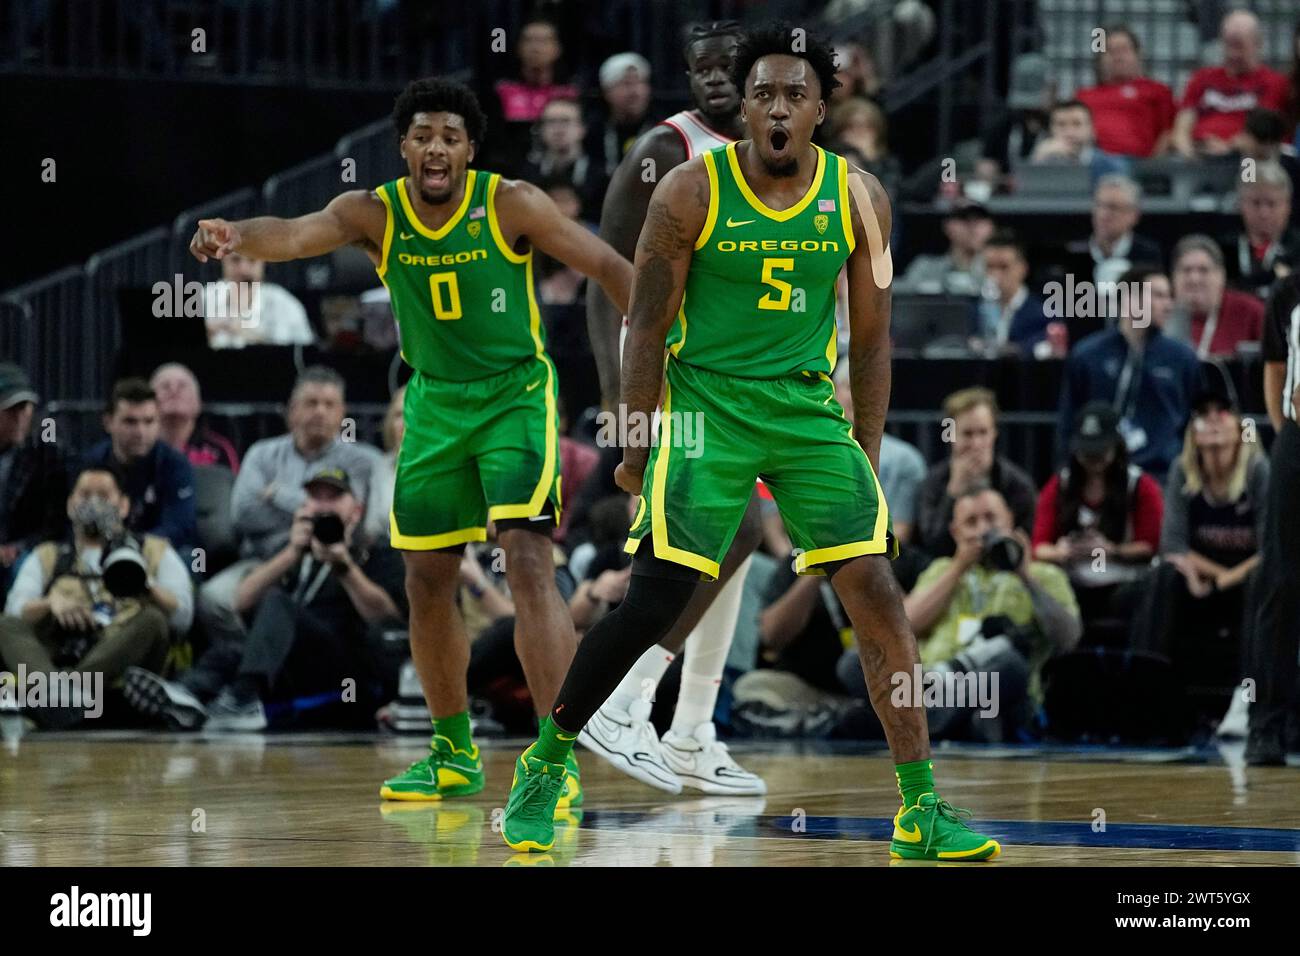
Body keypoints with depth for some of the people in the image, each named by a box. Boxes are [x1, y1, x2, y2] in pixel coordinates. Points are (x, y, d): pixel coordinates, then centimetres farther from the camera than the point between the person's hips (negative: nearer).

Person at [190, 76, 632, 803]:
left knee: (529, 561, -19)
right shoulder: (375, 213, -10)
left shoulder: (510, 205, -15)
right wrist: (237, 234, -51)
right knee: (429, 580, 10)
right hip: (436, 402, 4)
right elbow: (299, 233, -29)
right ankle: (455, 754, 29)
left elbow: (608, 265, -9)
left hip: (516, 397, -4)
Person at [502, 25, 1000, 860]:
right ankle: (545, 766, 12)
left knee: (876, 592, -8)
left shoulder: (858, 199, -1)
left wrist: (868, 458, 5)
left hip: (809, 408, 3)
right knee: (654, 601, -9)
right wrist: (638, 446, -3)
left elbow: (871, 337, 7)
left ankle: (921, 814, -4)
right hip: (707, 404, -3)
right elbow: (648, 325, -2)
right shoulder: (692, 193, -8)